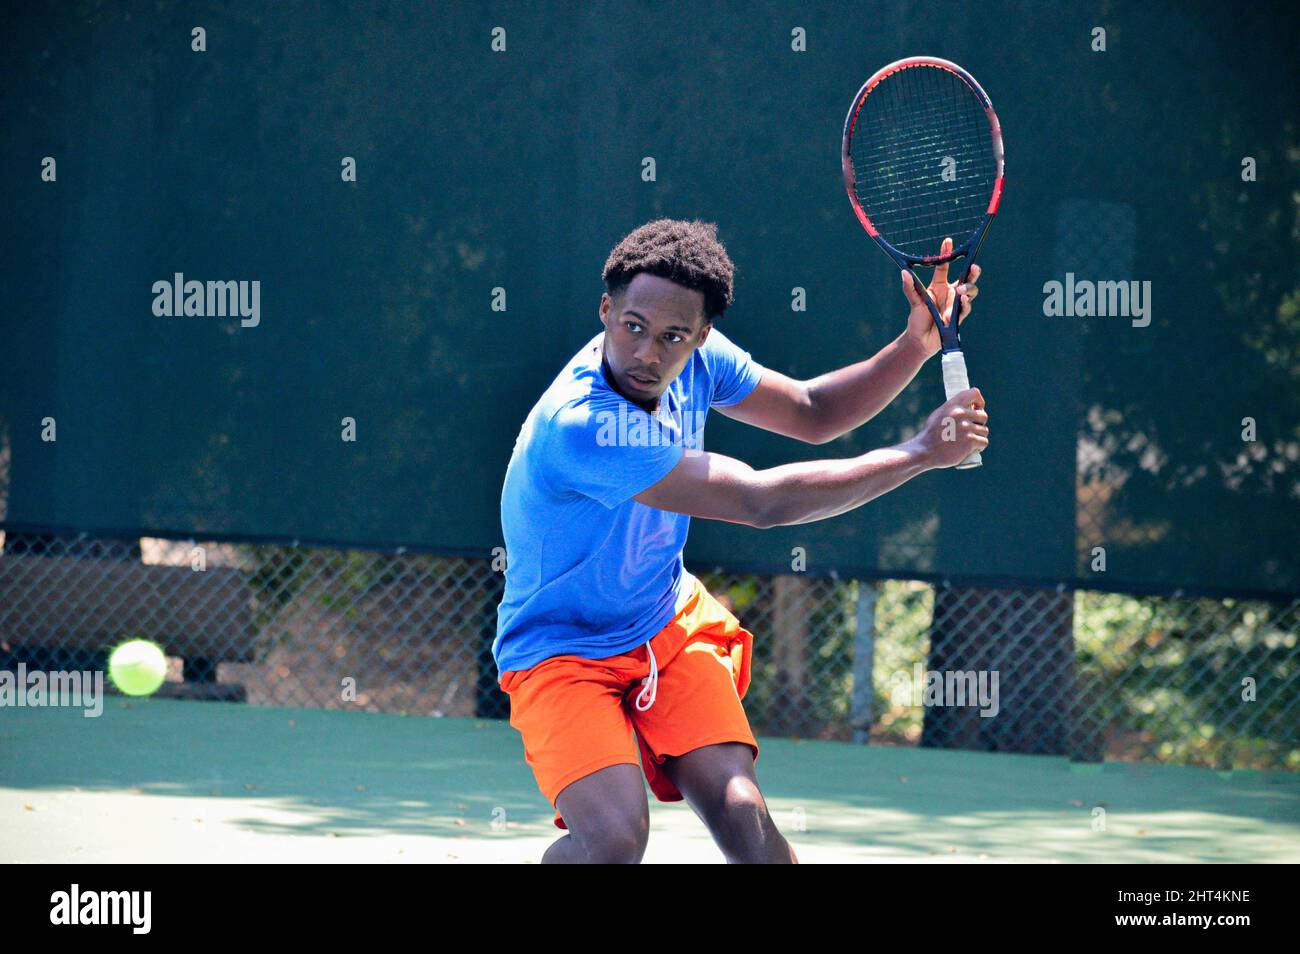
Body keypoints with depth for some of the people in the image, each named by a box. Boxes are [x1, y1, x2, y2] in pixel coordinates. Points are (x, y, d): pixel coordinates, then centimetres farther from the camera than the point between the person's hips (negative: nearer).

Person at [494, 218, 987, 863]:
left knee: (742, 817, -17)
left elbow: (810, 411, 10)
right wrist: (920, 453, -22)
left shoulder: (694, 357, -9)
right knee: (616, 835, -29)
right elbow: (762, 502, -30)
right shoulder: (580, 424, -33)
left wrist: (916, 345, -8)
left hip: (670, 624, 6)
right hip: (562, 652, -6)